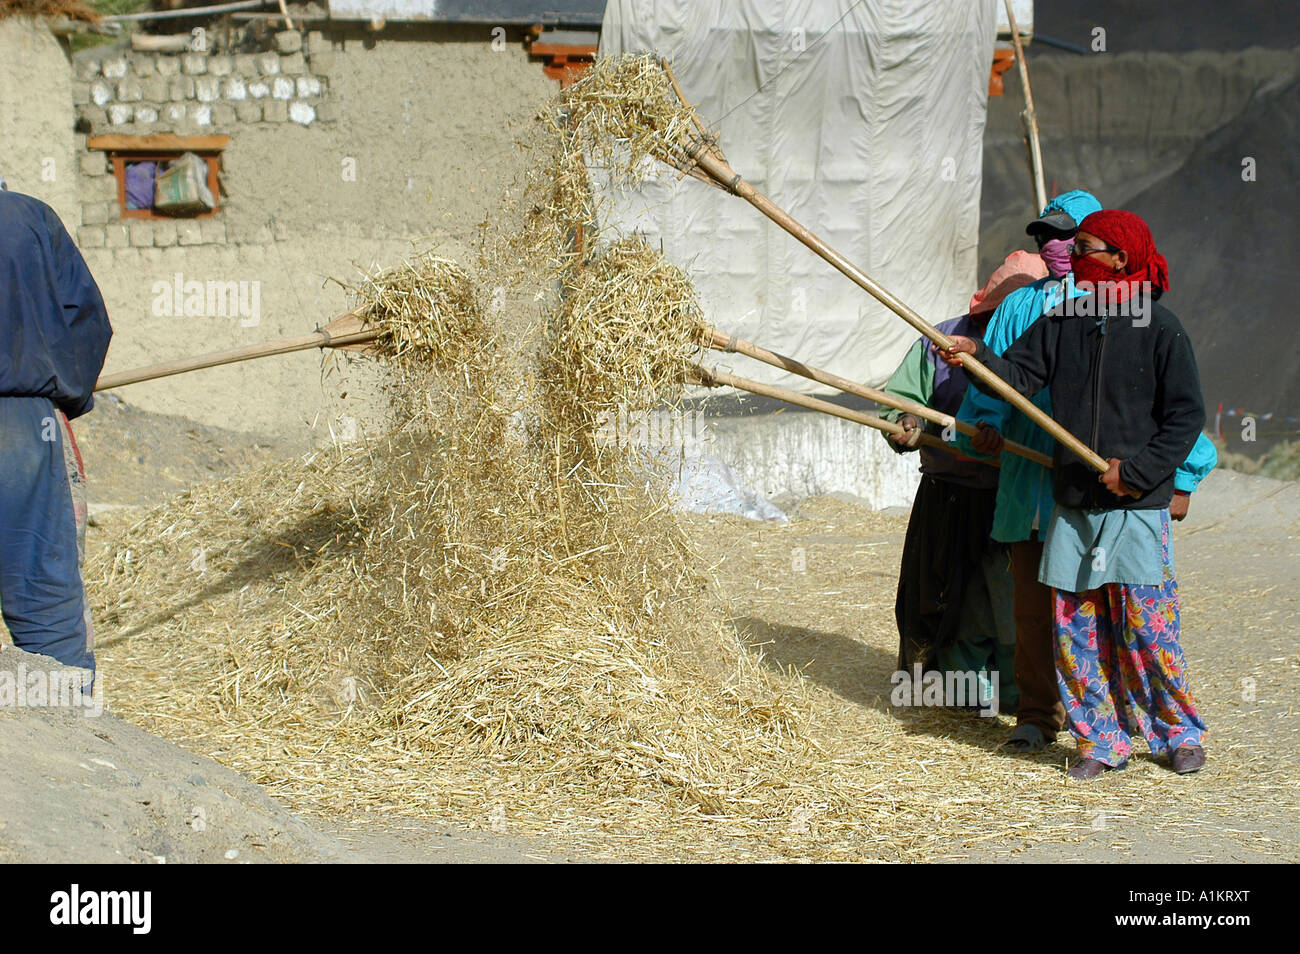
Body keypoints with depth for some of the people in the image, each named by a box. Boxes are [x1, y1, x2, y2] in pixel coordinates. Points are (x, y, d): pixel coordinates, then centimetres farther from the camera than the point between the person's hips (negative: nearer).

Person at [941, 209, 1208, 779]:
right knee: (1075, 627, 4)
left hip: (1138, 505, -5)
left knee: (1146, 626, -2)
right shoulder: (1061, 321, 9)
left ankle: (1179, 732, 18)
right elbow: (1020, 375, 1)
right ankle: (1103, 742, 15)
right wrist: (977, 356, -17)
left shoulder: (1159, 328, -4)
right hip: (1073, 503, 5)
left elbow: (1187, 415, -4)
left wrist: (1139, 469, -12)